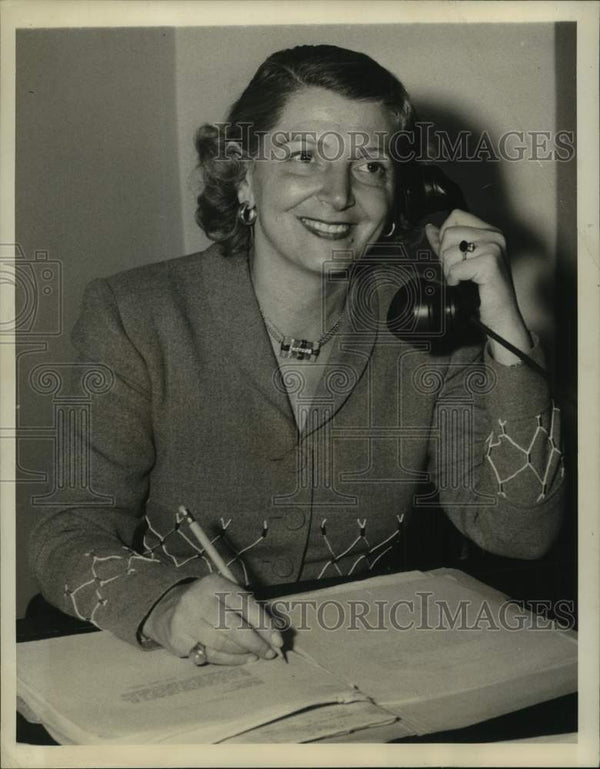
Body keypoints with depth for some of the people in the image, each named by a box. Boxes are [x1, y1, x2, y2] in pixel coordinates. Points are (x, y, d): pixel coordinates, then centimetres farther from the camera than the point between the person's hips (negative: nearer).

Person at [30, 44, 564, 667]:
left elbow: (519, 532, -9)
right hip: (181, 683, -3)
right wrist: (161, 605, -32)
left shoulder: (422, 324, -4)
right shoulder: (133, 320, -9)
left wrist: (505, 329, -17)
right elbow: (72, 533, -11)